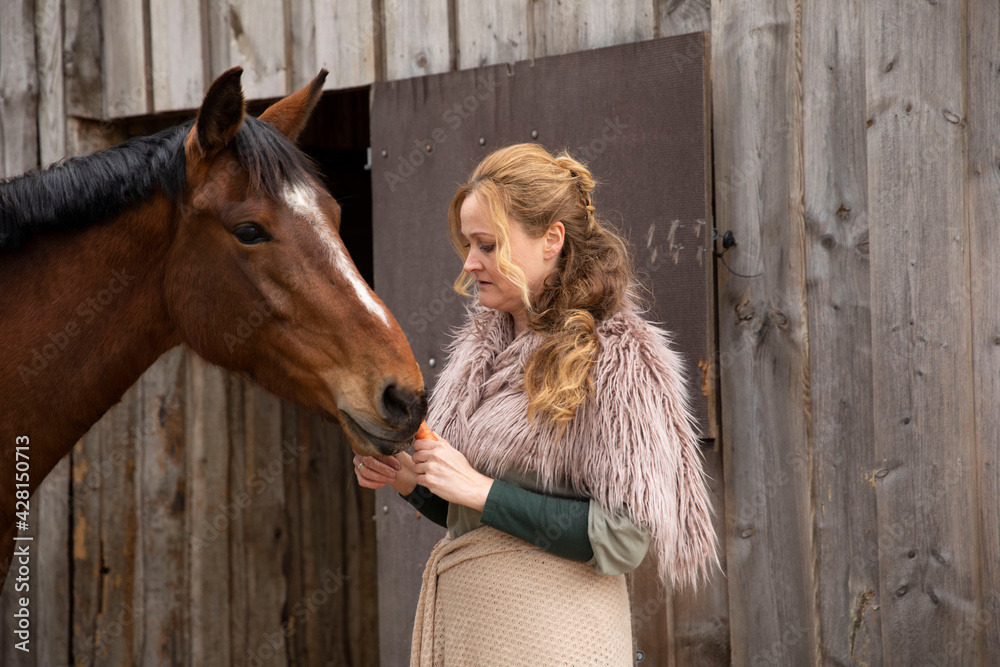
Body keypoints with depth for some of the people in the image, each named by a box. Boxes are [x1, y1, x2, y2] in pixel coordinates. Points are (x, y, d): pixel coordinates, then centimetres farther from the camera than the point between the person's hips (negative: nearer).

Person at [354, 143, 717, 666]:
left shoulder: (615, 358, -11)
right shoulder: (481, 345, 10)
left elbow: (622, 536, -18)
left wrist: (478, 489, -19)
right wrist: (407, 478, -2)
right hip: (458, 619, 7)